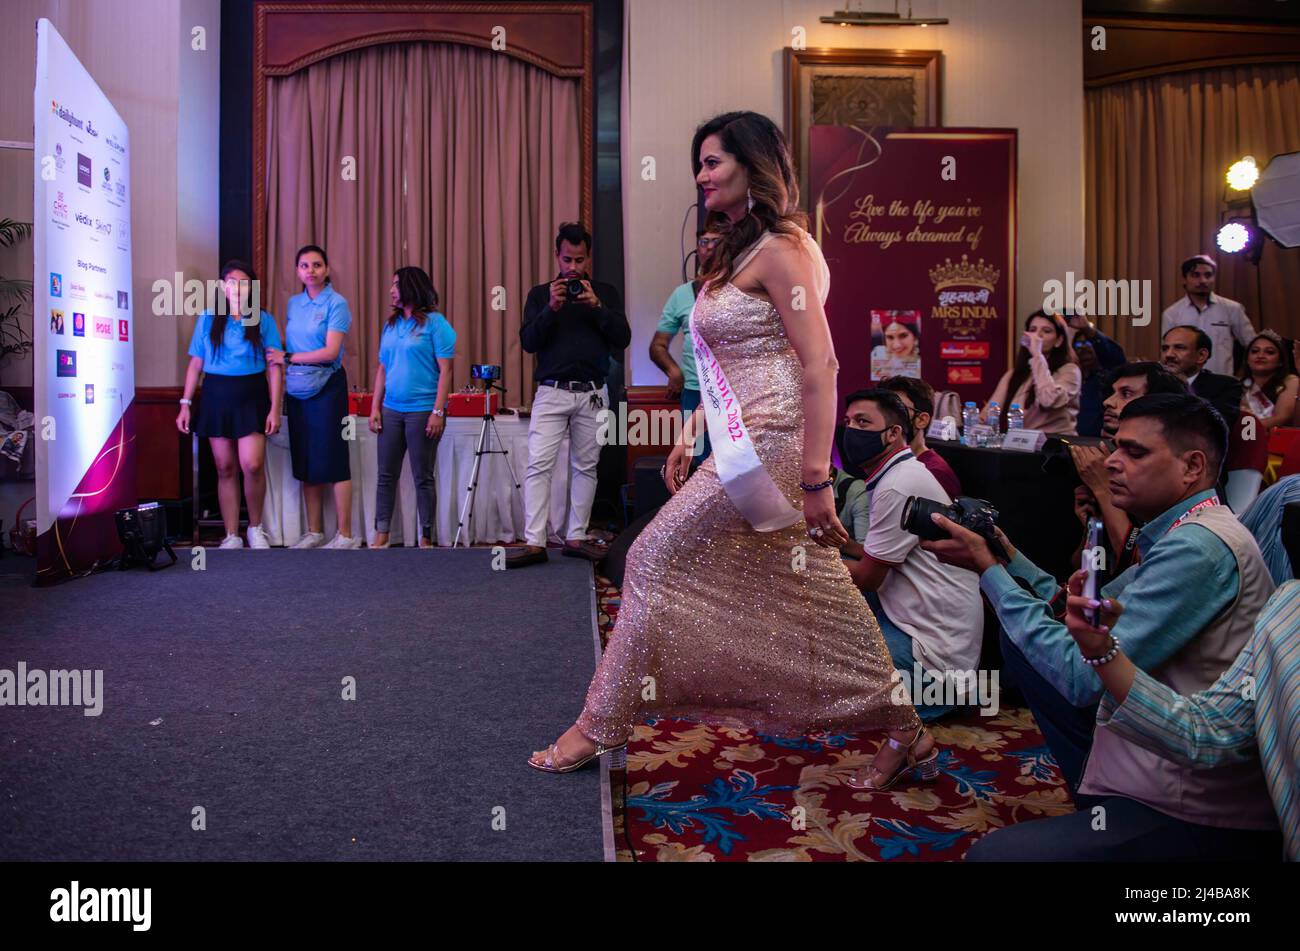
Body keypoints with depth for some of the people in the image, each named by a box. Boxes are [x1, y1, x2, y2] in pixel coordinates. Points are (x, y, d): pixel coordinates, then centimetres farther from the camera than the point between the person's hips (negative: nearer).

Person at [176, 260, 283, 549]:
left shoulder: (263, 320, 3)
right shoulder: (207, 319, 8)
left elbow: (274, 367, 1)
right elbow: (196, 364, 10)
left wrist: (275, 409, -6)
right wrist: (185, 404, 3)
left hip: (251, 396, -2)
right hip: (216, 396, 2)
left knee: (252, 465, -14)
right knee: (225, 469, 4)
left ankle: (255, 528, 8)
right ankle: (231, 537, 12)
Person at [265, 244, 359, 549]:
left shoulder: (336, 303, -7)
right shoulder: (293, 303, 12)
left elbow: (331, 351, -14)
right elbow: (289, 344, 19)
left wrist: (288, 358, -9)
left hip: (326, 386, -6)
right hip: (297, 387, 6)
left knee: (332, 459, -5)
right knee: (305, 461, 8)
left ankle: (346, 535, 1)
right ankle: (314, 532, 17)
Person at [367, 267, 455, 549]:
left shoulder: (434, 322, -5)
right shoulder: (391, 324, 13)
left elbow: (445, 370, -10)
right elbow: (382, 369, 16)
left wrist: (438, 412, -16)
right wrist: (375, 407, 8)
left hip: (423, 410, -5)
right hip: (391, 410, 6)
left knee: (423, 477, 2)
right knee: (386, 475, 7)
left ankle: (426, 539, 11)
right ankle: (381, 534, 14)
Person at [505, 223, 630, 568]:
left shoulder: (606, 292, 9)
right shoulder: (540, 294, 8)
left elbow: (622, 339, 0)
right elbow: (528, 342, -2)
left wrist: (596, 306, -13)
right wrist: (551, 308, -16)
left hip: (592, 394, 1)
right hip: (552, 393, -1)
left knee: (585, 467, 5)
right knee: (538, 465, -10)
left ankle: (576, 537, 14)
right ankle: (534, 543, -9)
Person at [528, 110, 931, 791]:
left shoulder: (780, 249, -11)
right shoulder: (738, 251, 19)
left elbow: (819, 365, -19)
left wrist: (816, 479, -23)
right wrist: (688, 437, 18)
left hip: (769, 443, -10)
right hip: (745, 441, 10)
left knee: (658, 559, -3)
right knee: (816, 594, 11)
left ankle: (600, 727, 10)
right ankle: (905, 738, 21)